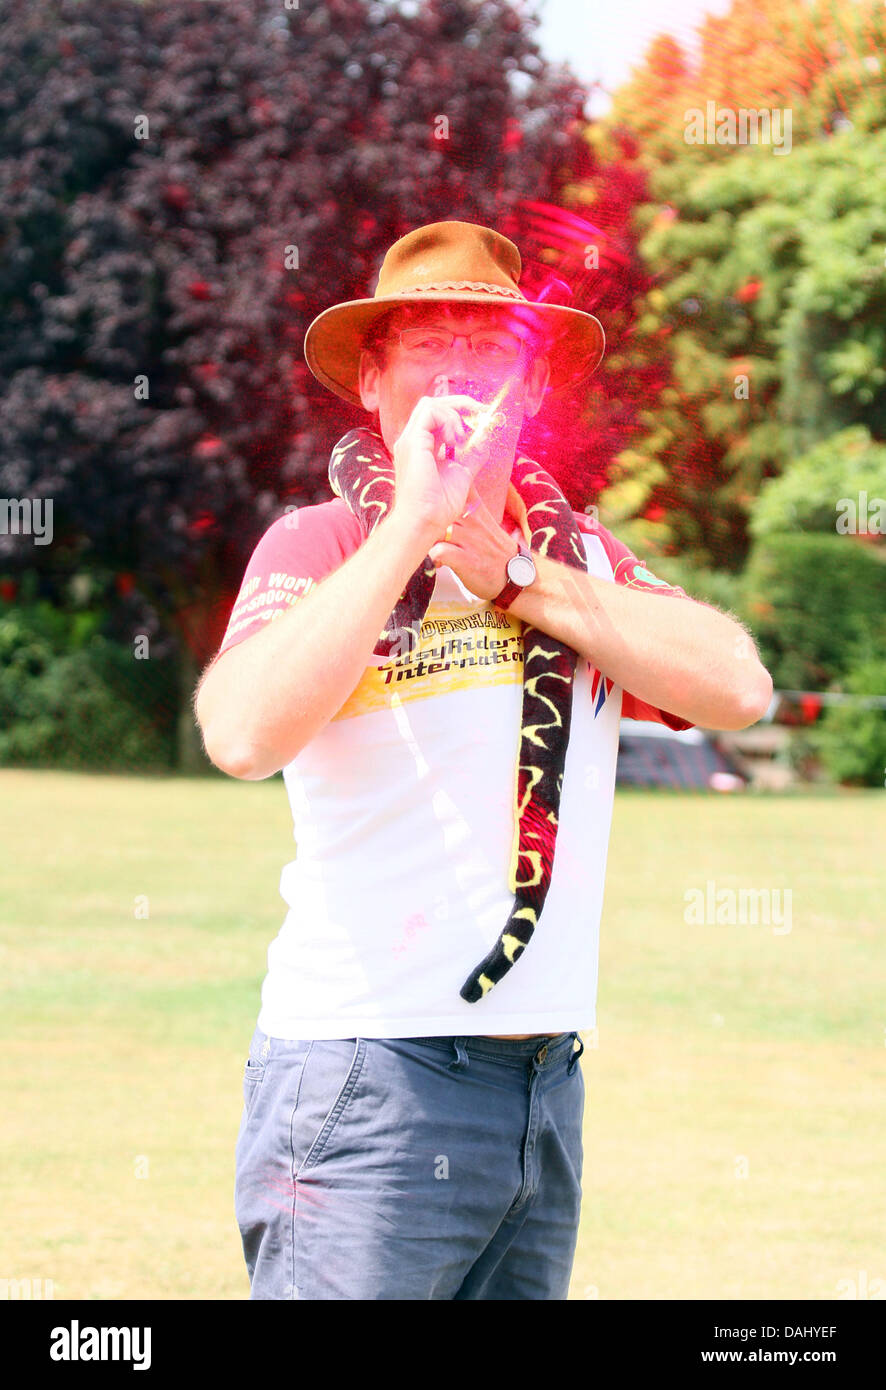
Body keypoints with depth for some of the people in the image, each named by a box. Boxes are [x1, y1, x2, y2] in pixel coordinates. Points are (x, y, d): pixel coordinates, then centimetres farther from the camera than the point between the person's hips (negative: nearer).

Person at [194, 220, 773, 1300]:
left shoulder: (578, 553, 15)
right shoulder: (319, 544, -1)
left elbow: (739, 688, -1)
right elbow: (244, 735, -21)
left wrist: (516, 579, -6)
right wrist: (411, 521, -17)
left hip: (547, 1080, 5)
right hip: (368, 1077, -5)